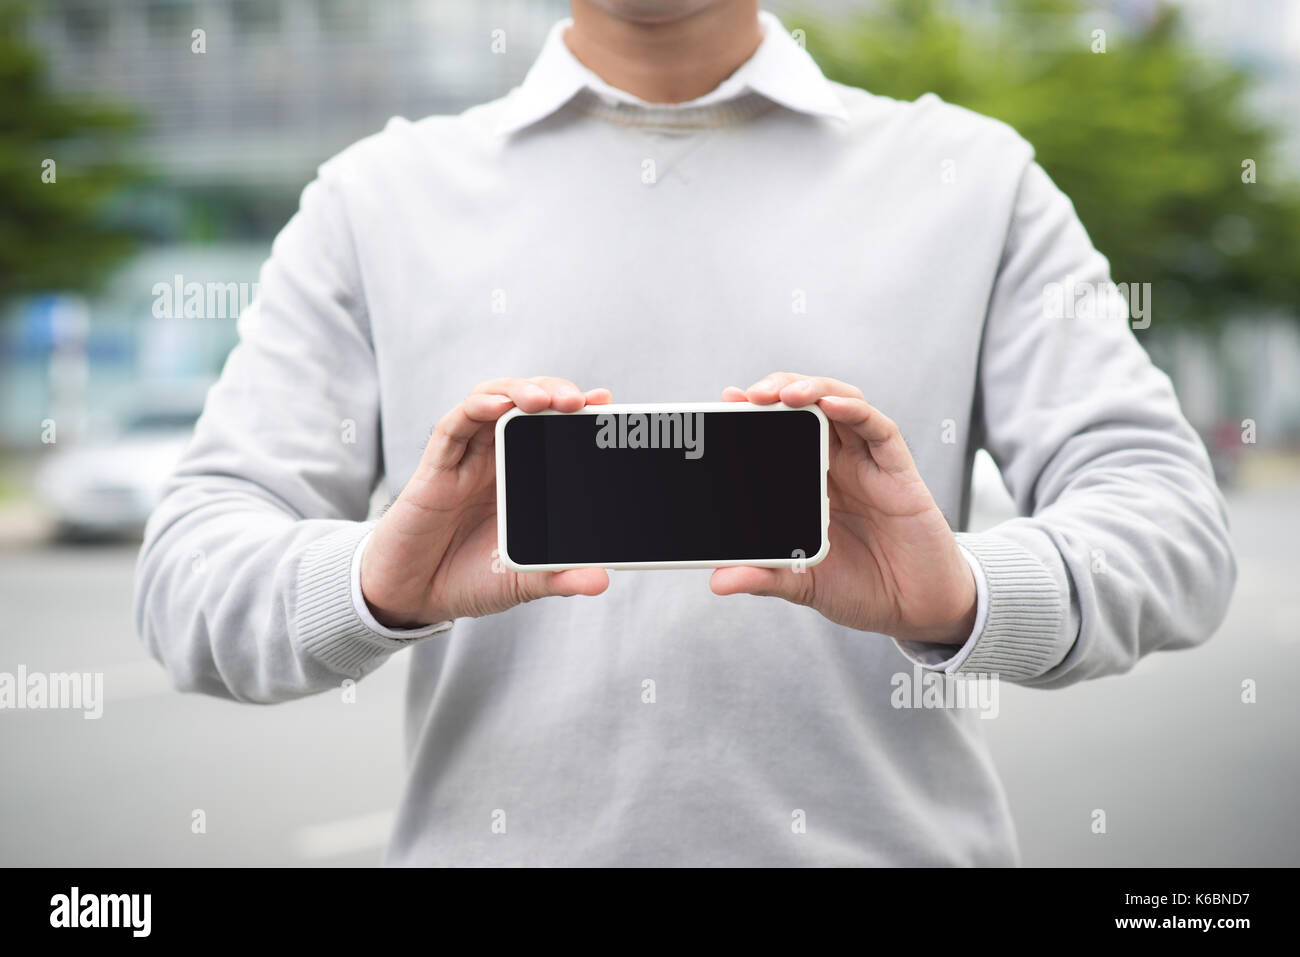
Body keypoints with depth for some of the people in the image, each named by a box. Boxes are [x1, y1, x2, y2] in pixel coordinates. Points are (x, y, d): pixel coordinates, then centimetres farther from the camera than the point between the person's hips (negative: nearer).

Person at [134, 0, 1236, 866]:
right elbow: (194, 573, 1)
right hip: (491, 839, 1)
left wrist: (969, 596, -24)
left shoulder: (973, 181, 7)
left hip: (881, 833, 0)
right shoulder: (379, 200, 8)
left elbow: (1174, 523, -3)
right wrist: (375, 584, -22)